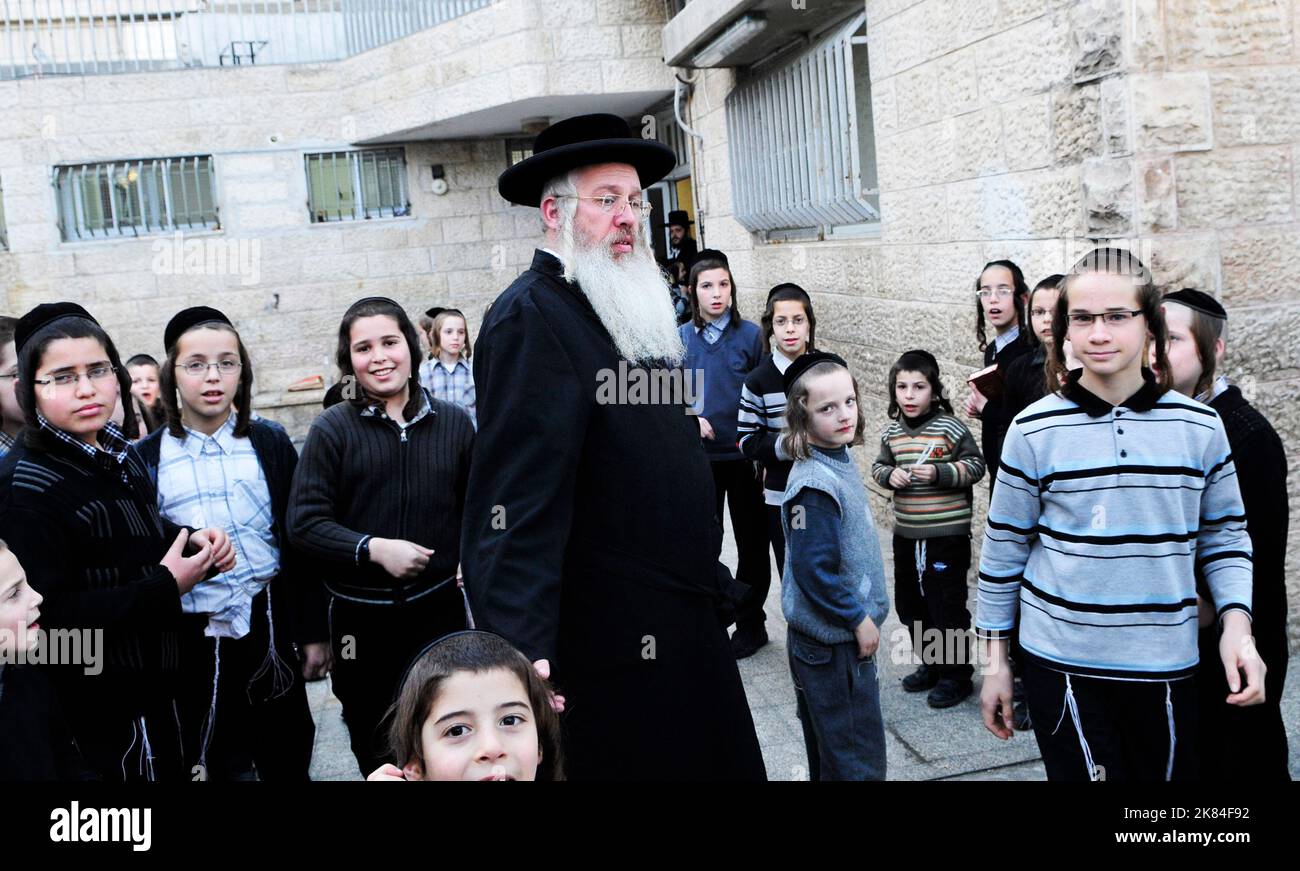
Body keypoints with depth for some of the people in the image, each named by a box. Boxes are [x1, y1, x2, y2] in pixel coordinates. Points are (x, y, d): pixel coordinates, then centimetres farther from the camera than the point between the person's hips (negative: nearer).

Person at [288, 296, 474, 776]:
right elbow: (304, 523, -10)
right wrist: (373, 549, -21)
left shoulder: (454, 422, 0)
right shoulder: (333, 428, -7)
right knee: (376, 753, 17)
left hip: (438, 606, 1)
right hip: (361, 617, -1)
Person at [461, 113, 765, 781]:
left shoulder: (639, 312, 13)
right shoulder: (530, 317, -15)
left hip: (686, 634, 9)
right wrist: (522, 660, -30)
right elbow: (514, 506, -24)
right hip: (611, 650, -9)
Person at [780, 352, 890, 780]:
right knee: (859, 759, 1)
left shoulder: (840, 460, 4)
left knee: (832, 751, 22)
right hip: (833, 644, -9)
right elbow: (814, 571, -25)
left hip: (842, 634, 9)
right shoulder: (814, 483, -24)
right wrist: (858, 619, -16)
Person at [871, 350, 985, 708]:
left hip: (947, 534, -6)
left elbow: (974, 465, -8)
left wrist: (940, 473, -22)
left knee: (947, 605, 1)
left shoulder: (951, 428, -12)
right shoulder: (891, 432, 4)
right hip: (906, 533, 6)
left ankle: (955, 674, 17)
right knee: (911, 604, 16)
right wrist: (889, 475, -7)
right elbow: (879, 465, 14)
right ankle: (930, 664, 34)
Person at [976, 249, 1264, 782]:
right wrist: (995, 659, 4)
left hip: (1167, 665, 2)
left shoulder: (1199, 426, -1)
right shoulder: (1034, 430, -6)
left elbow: (1224, 536, 9)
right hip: (1062, 661, -2)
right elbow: (1004, 548, 1)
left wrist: (1236, 622, -8)